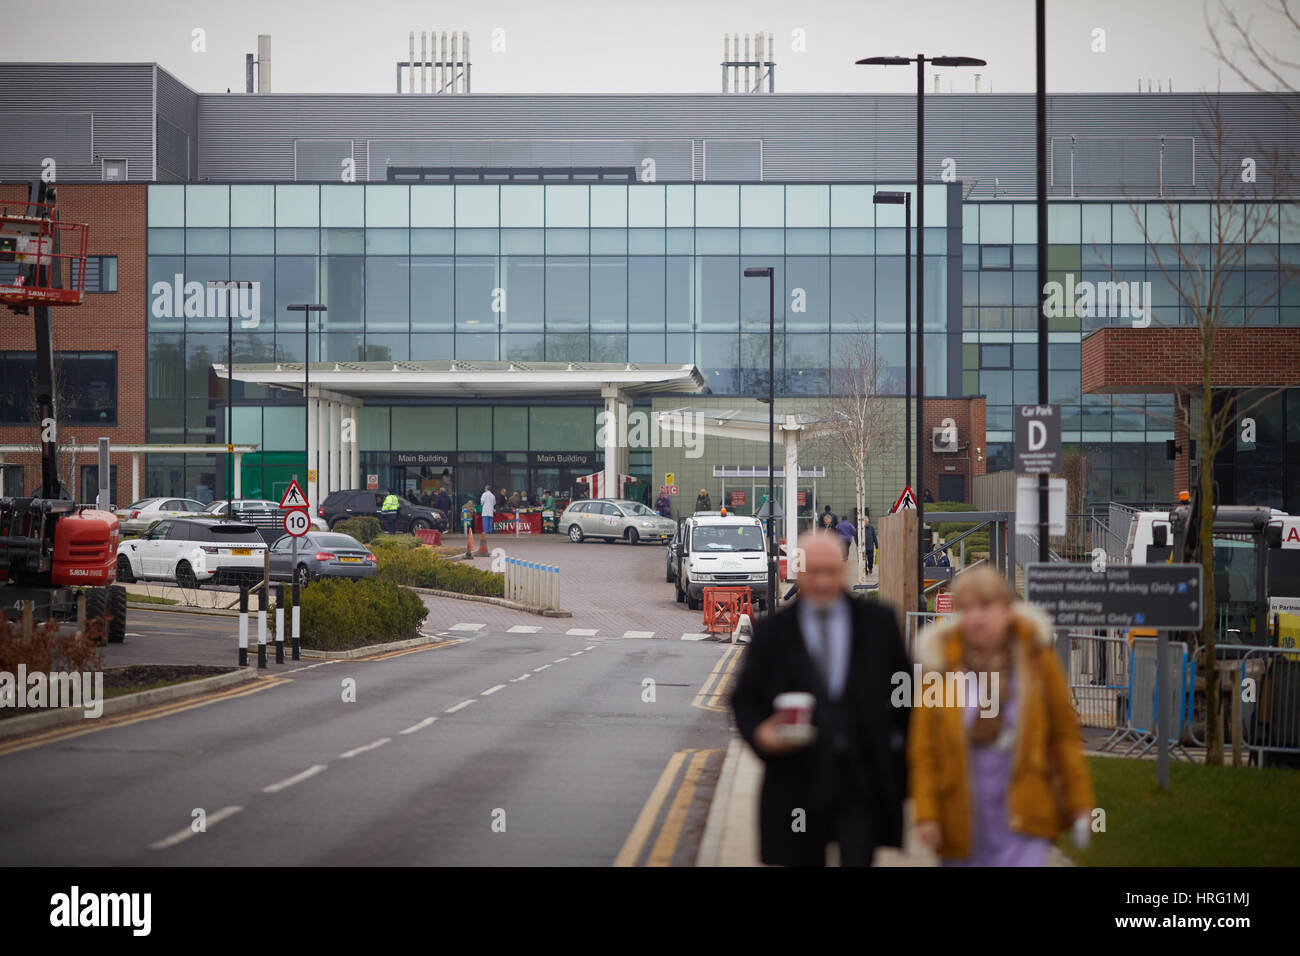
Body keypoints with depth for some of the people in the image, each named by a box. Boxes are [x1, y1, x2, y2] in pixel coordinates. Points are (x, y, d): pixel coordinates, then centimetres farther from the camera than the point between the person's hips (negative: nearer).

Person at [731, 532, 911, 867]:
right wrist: (760, 733, -15)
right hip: (798, 781, 1)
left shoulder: (878, 622, 5)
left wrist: (910, 762, 6)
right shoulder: (771, 631, 5)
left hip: (864, 780, -1)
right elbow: (744, 699, 7)